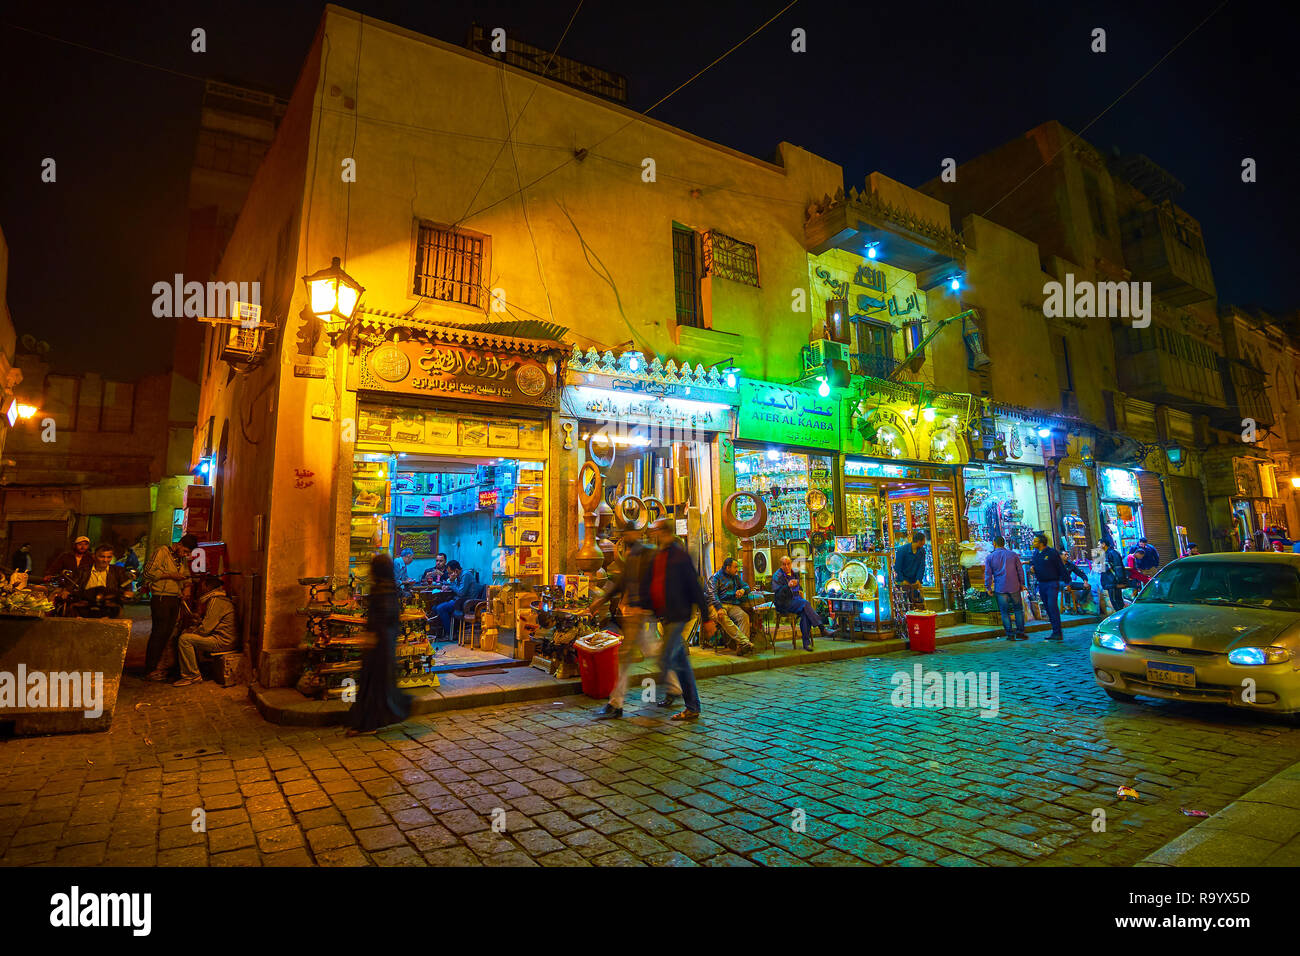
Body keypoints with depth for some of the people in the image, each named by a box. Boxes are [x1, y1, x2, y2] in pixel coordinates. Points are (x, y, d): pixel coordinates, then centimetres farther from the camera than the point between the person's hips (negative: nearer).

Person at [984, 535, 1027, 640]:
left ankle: (1010, 634, 4)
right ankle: (1020, 632, 9)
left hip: (1000, 588, -1)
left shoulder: (990, 557, -1)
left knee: (1004, 612, 5)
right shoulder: (1013, 554, 3)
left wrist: (988, 587, 6)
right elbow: (1020, 570, 6)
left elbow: (988, 574, -1)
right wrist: (1022, 584, 14)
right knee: (1018, 609, 13)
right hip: (1014, 587, 1)